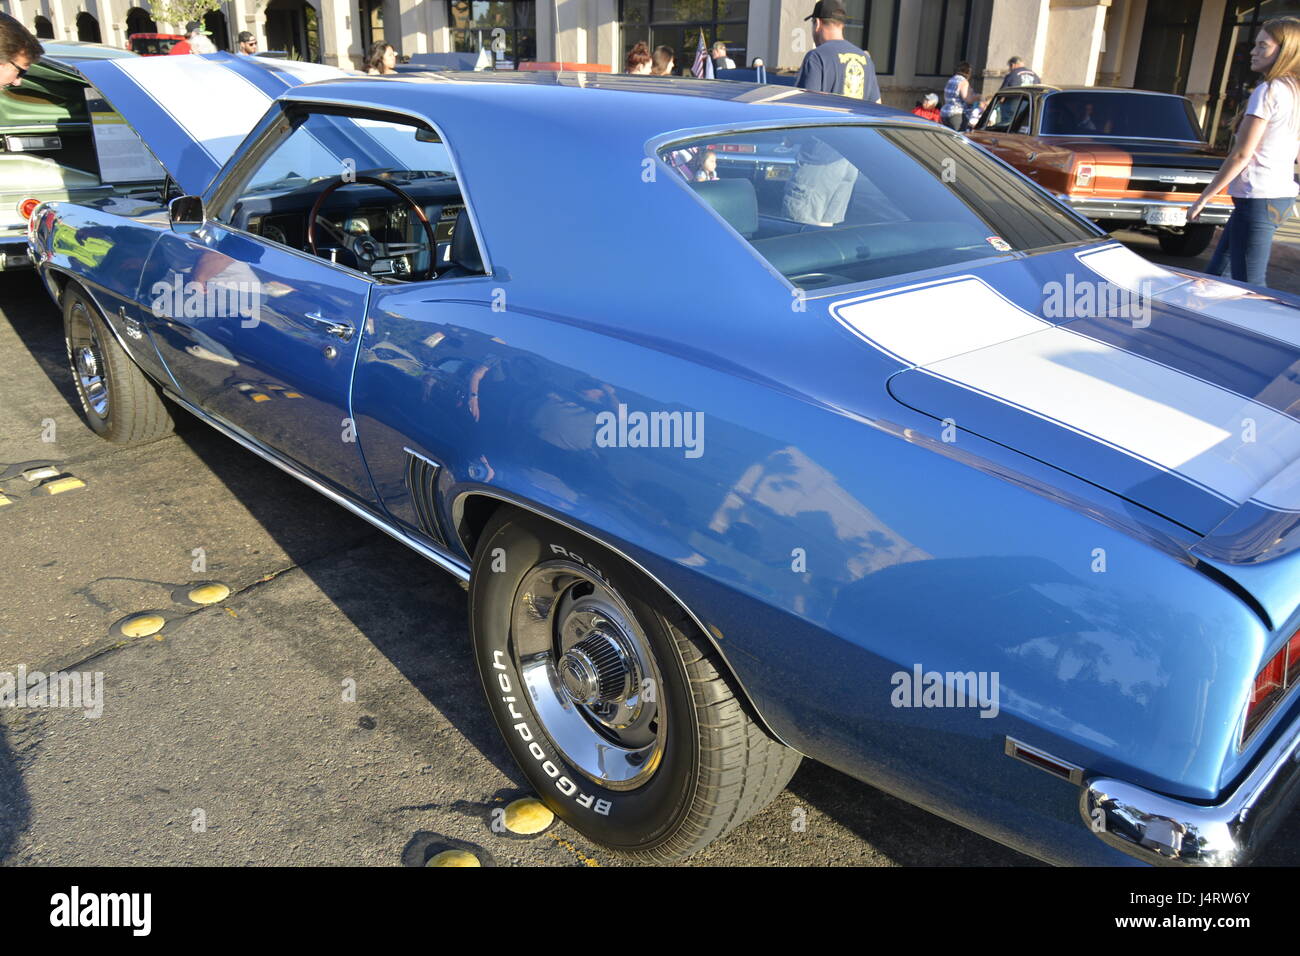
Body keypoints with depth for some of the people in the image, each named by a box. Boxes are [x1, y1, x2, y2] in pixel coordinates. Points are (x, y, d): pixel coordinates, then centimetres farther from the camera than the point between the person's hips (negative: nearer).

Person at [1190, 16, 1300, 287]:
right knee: (1217, 267, 19)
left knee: (1250, 285, -9)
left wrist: (1203, 198, -9)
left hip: (1258, 199, -10)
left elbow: (1241, 155, -14)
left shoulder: (1268, 92, -13)